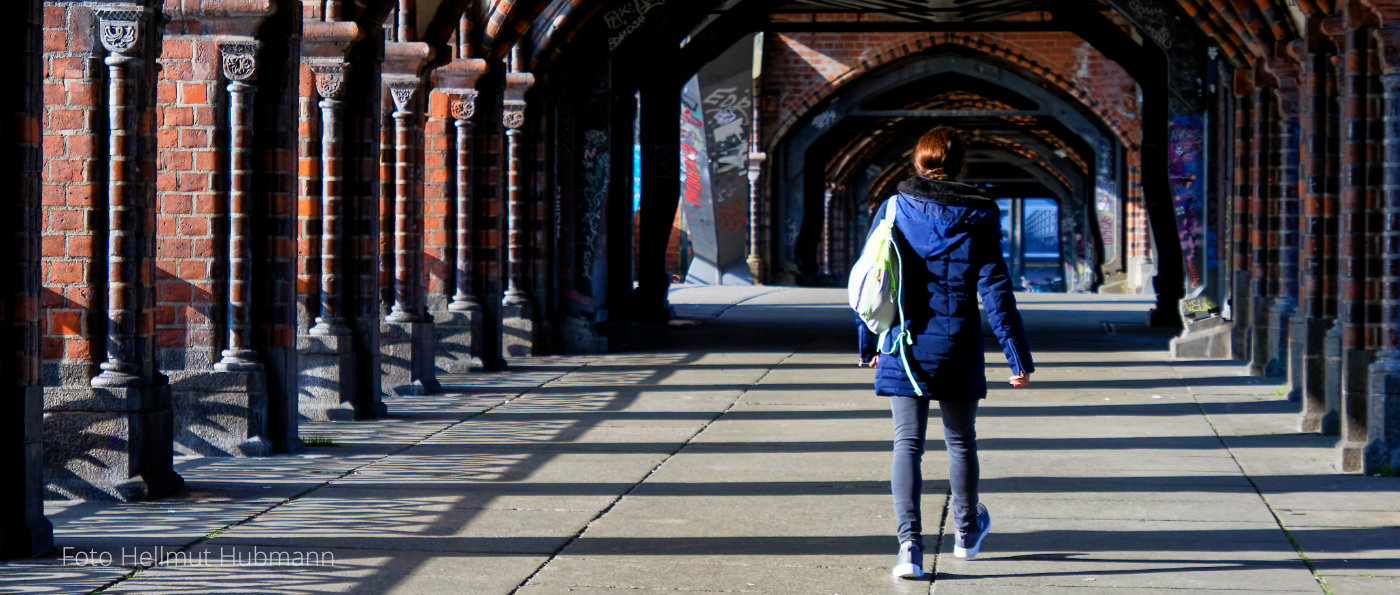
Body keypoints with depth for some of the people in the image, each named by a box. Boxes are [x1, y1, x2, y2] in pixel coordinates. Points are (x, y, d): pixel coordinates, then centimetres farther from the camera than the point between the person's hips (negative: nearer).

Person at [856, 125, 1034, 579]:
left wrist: (868, 345, 14)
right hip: (957, 346, 0)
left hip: (904, 345, 0)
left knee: (907, 443, 0)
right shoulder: (977, 215, -4)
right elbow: (995, 290, -7)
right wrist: (1018, 357, -4)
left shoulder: (893, 209, 0)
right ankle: (967, 532, 35)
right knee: (961, 441, 17)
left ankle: (909, 541, -17)